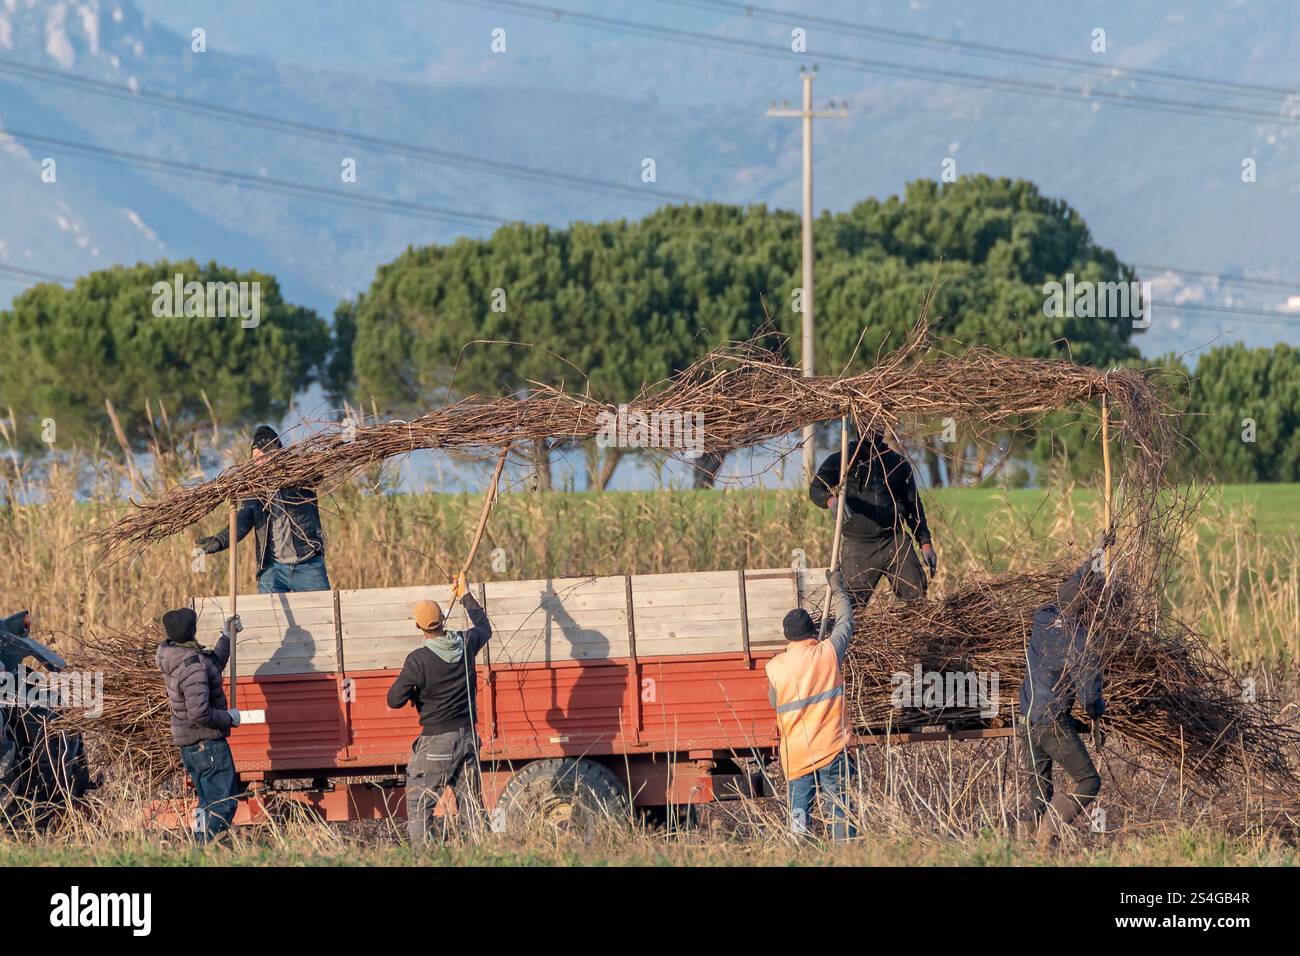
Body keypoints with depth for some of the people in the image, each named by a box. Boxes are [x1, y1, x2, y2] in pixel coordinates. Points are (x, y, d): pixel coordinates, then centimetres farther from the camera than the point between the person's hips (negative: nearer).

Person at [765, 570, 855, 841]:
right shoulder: (829, 652, -4)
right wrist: (837, 591, 29)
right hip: (831, 748, -1)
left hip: (796, 753, 1)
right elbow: (845, 622, 14)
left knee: (798, 811, 4)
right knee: (840, 811, 3)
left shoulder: (776, 667, -3)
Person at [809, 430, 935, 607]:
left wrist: (925, 542, 10)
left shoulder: (898, 463, 14)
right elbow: (815, 489, -7)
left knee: (917, 597, -10)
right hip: (858, 547, -2)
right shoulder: (840, 460, 5)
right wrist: (831, 500, -31)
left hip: (895, 541, 2)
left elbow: (913, 505, 18)